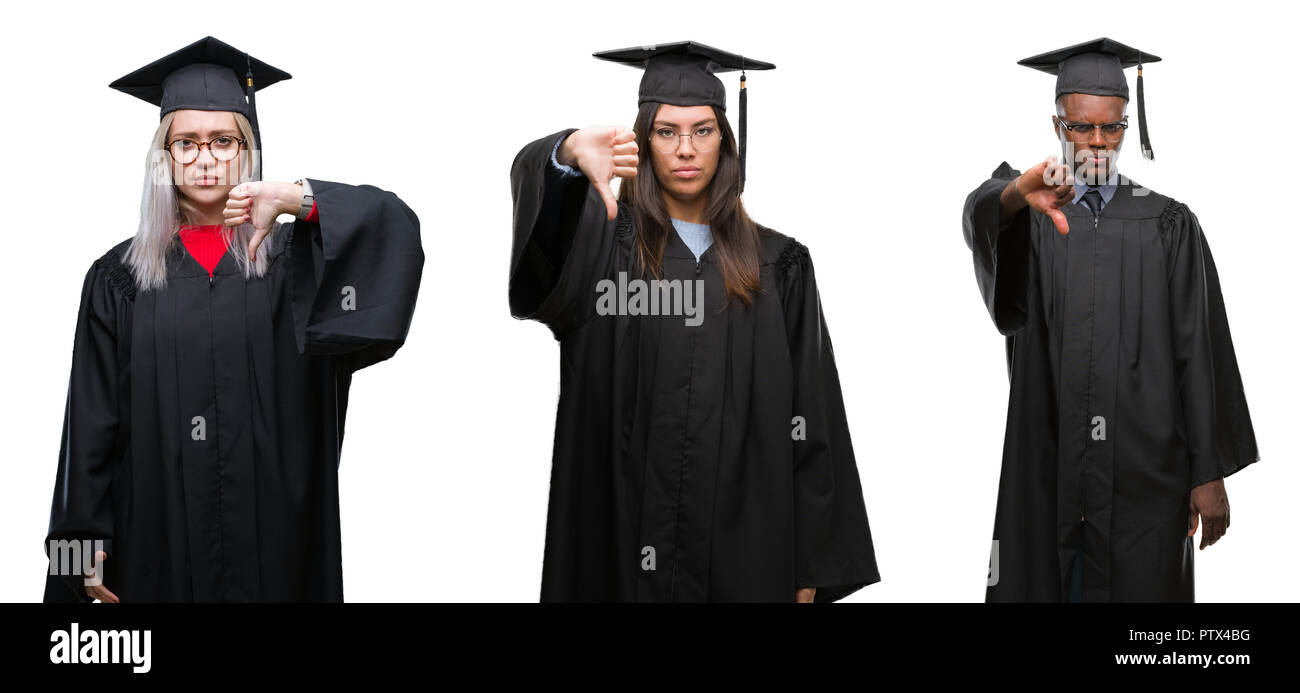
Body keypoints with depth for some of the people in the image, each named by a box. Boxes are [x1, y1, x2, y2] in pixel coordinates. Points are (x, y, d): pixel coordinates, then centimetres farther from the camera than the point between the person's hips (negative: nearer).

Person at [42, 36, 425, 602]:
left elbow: (395, 222, -11)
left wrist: (295, 197, -22)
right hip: (159, 536, 0)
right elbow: (92, 426, 4)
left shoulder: (290, 258, 5)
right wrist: (89, 550, -2)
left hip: (274, 530, 0)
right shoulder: (120, 278, 6)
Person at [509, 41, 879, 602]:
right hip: (624, 536, -1)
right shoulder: (603, 239, 3)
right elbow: (534, 177, -20)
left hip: (743, 541, 1)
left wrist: (808, 567, 0)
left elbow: (807, 419, 5)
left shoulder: (776, 264, 7)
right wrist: (572, 152, -43)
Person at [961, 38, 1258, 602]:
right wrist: (1021, 192, -42)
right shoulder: (1030, 216, 8)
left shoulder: (1169, 226, 8)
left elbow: (1202, 354, 3)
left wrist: (1209, 475, -4)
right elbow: (982, 215, -18)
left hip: (1146, 474, 0)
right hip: (1047, 474, 0)